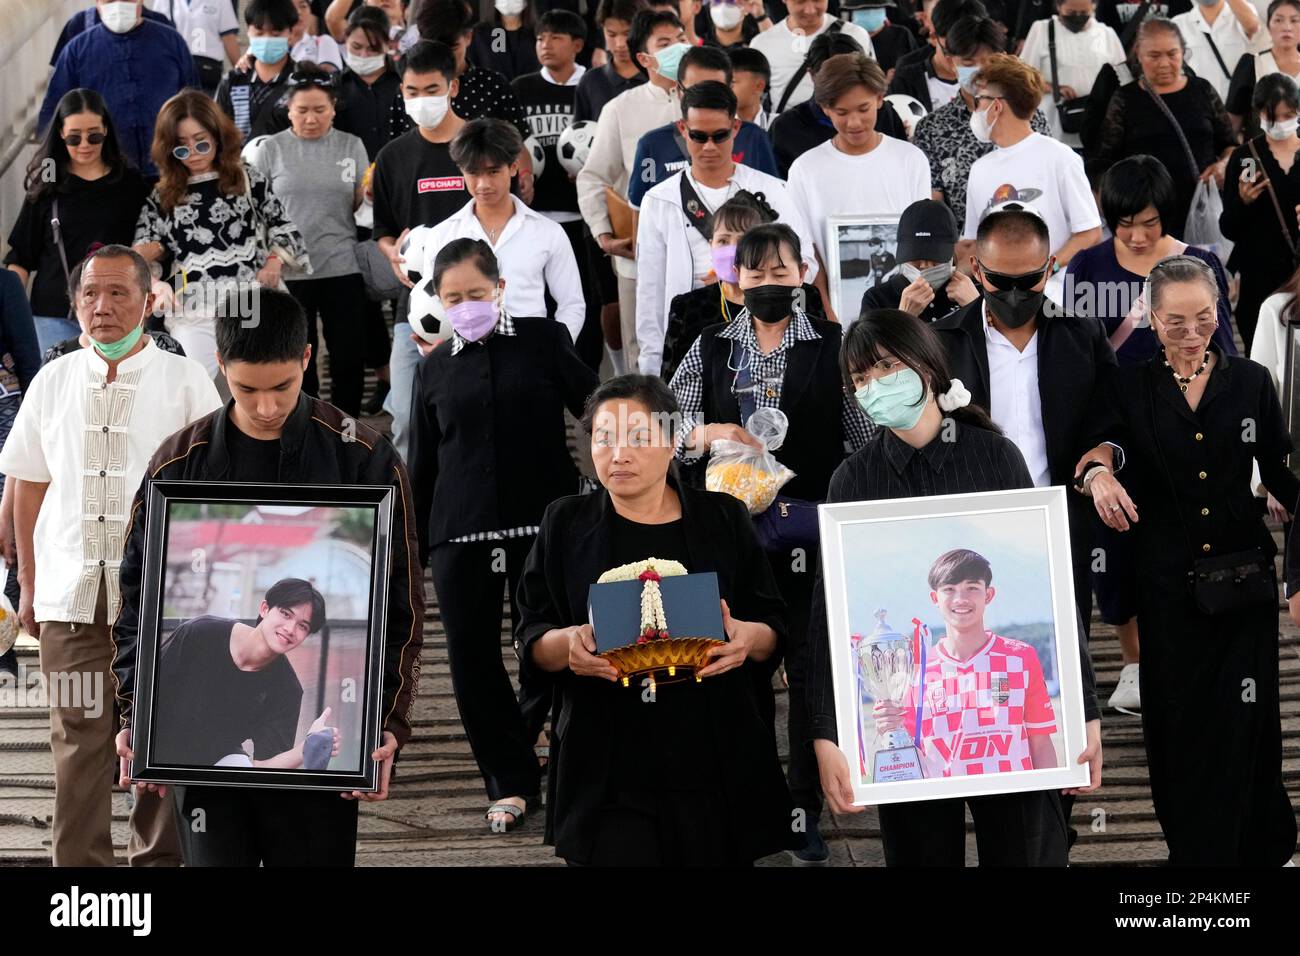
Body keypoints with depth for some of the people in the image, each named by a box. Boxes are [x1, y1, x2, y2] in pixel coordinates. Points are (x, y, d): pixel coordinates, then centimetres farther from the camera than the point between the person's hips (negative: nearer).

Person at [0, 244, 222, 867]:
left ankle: (159, 856, 20)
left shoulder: (185, 383, 0)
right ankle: (79, 864, 7)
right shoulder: (52, 383, 8)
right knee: (78, 741, 1)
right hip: (71, 595, 2)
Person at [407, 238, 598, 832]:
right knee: (472, 657, -1)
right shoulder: (436, 369, 10)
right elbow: (422, 466, 14)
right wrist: (412, 547, 13)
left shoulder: (542, 340, 3)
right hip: (460, 532, 2)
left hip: (543, 522, -2)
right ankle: (510, 782, 12)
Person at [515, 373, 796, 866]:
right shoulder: (566, 524, 7)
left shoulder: (724, 519, 7)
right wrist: (565, 643, -18)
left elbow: (776, 629, 6)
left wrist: (750, 638, -17)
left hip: (716, 765, 1)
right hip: (607, 771, 0)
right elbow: (529, 639, 5)